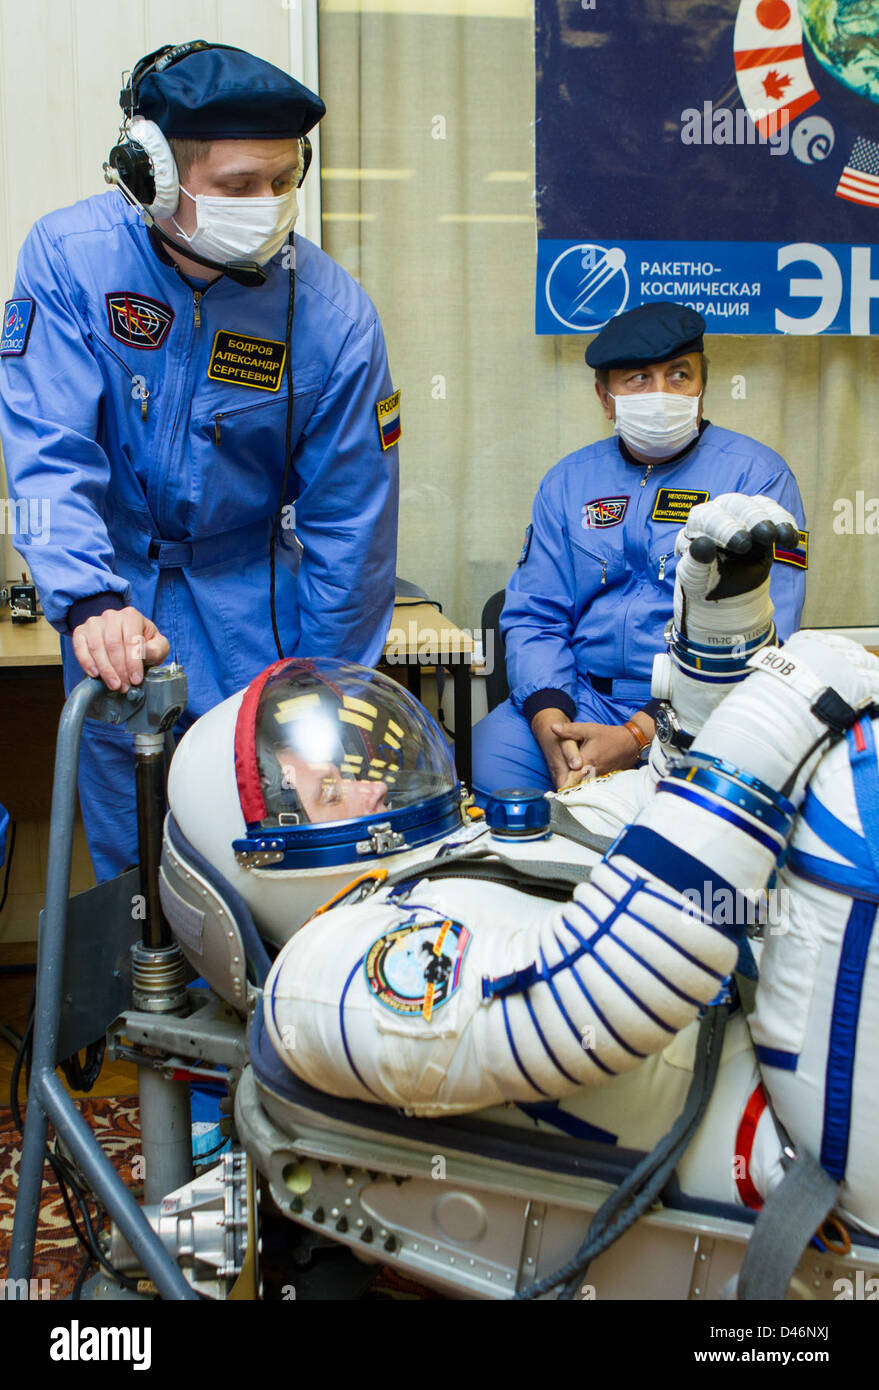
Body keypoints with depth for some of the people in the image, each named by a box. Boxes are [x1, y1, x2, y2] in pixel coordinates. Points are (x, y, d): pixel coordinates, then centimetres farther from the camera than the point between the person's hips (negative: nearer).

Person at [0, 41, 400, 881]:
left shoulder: (333, 313, -16)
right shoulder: (69, 255, -15)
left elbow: (347, 522, -9)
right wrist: (90, 600, -35)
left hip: (250, 590, 0)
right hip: (113, 580, 1)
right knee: (125, 843, 7)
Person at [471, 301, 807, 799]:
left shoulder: (756, 475, 0)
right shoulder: (568, 482, 13)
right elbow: (534, 616, 10)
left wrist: (639, 735, -19)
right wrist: (549, 720, -12)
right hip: (580, 698, 4)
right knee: (485, 760, -23)